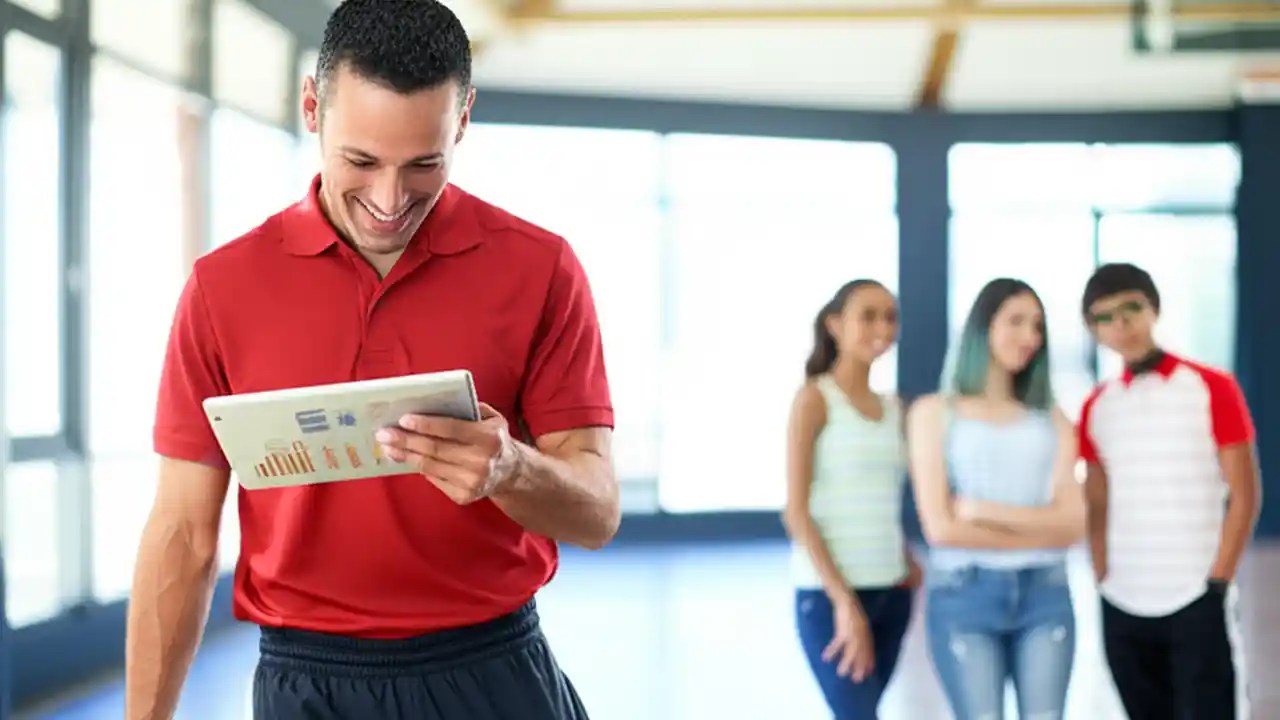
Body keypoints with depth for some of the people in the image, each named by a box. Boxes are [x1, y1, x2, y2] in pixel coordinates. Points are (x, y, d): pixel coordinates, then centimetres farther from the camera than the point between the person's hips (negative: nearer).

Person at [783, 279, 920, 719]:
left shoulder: (893, 408, 13)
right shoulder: (815, 398, -4)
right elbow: (796, 511, -10)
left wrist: (910, 567, 5)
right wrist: (843, 601, -17)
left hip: (891, 593, 6)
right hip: (828, 592, -6)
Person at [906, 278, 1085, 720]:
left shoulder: (1051, 418, 12)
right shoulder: (935, 411, 4)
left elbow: (1073, 523, 1)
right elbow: (940, 527, -6)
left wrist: (985, 510, -8)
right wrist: (1040, 534, -4)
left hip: (1044, 594, 3)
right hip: (963, 595, -3)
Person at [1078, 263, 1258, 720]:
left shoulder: (1212, 388, -3)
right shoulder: (1096, 407, 9)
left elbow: (1244, 495, -4)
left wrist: (1217, 584, -9)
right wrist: (1102, 580, 3)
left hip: (1197, 602, -4)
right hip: (1122, 607, 4)